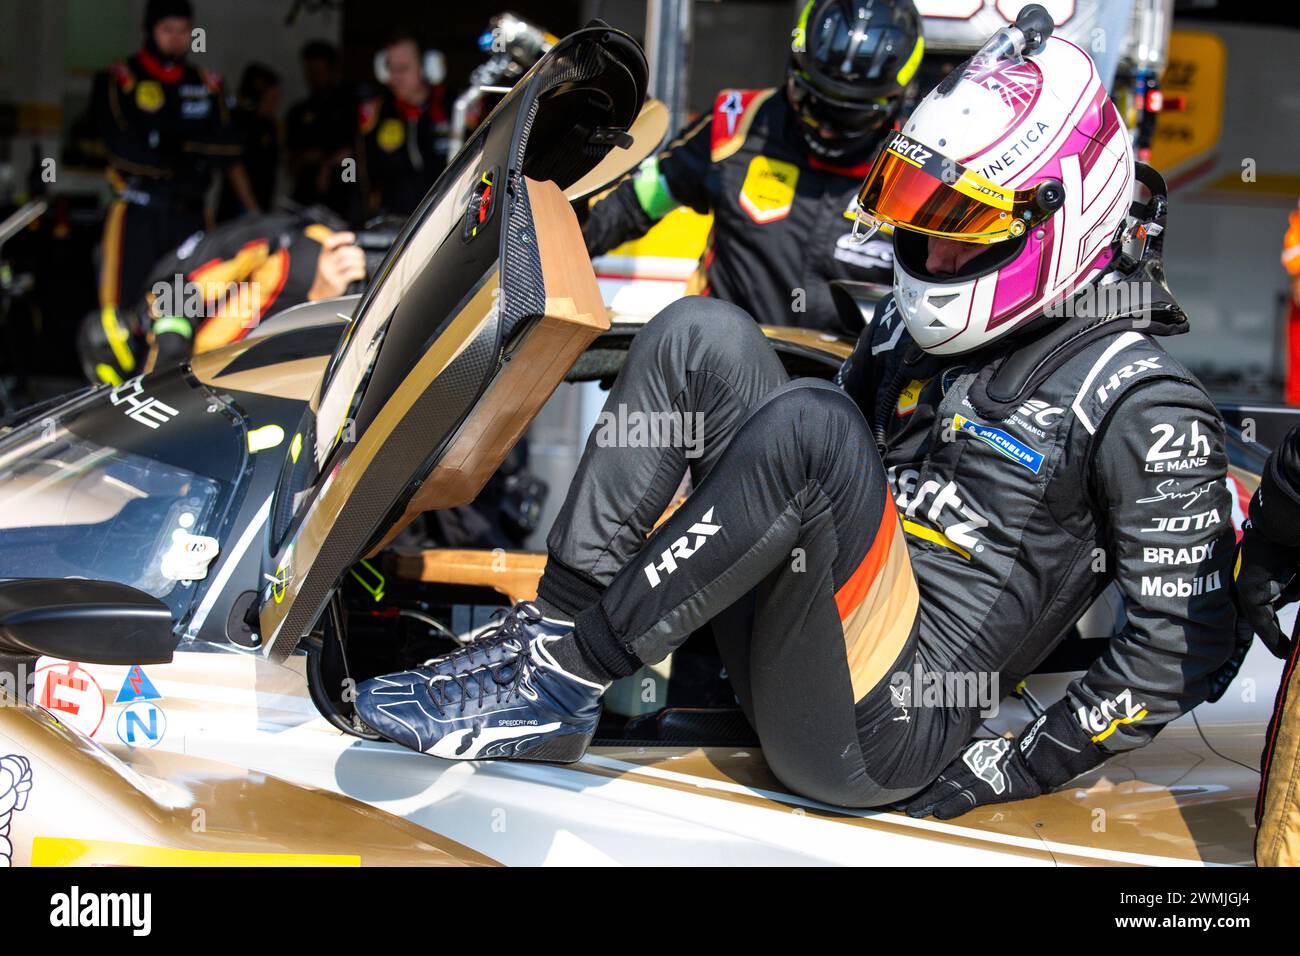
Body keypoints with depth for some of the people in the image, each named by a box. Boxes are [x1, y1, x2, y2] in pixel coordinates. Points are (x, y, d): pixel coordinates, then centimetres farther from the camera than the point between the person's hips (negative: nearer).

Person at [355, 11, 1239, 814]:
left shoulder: (1144, 401, -8)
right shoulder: (912, 327, 15)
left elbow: (1187, 645, -10)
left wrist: (1013, 769, -10)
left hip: (882, 738, -7)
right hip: (778, 660, 8)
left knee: (808, 422, -32)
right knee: (702, 334, -4)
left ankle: (561, 684, -22)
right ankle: (555, 627, -15)